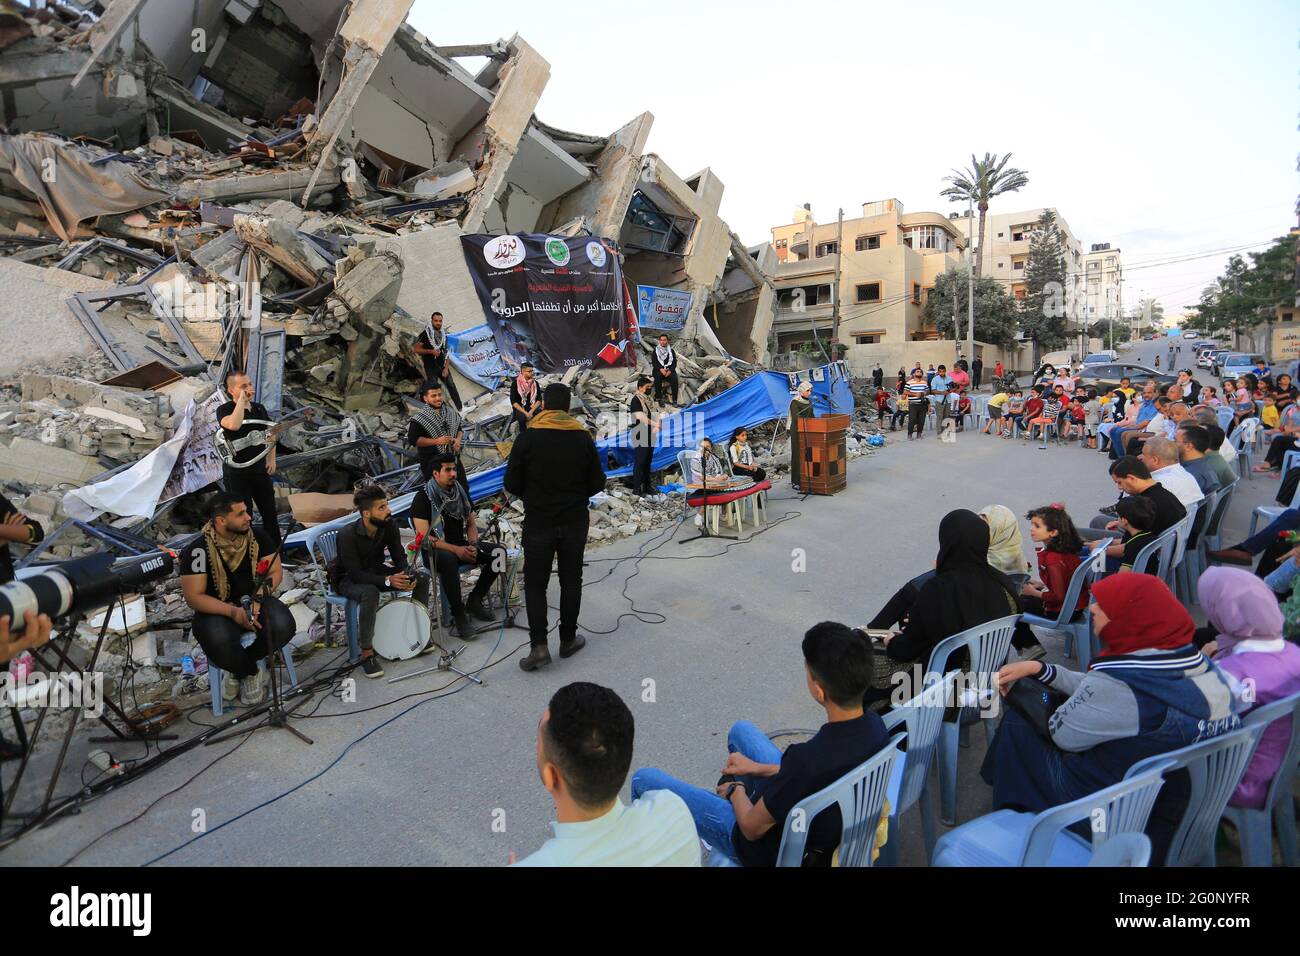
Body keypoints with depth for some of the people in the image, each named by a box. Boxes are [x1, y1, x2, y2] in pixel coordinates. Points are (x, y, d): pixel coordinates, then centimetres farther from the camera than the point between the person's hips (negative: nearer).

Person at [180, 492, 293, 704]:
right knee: (220, 643, -35)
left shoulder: (258, 536, -7)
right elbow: (194, 597, -14)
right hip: (217, 609, -2)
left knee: (283, 626, -28)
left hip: (254, 600, 3)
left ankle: (239, 668, 0)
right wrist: (232, 612, -28)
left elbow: (275, 571, -2)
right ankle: (252, 672, 0)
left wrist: (257, 599, -21)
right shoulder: (197, 551, -15)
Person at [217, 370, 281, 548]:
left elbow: (270, 434, 18)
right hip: (237, 472, -6)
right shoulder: (224, 410, -12)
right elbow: (234, 425, -36)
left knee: (270, 512, 14)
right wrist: (242, 399, -25)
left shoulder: (259, 408, 6)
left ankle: (276, 550, 28)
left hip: (260, 468, 6)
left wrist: (271, 459, 8)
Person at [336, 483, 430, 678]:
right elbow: (355, 574, -29)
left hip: (376, 571, 6)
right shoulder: (348, 534, -29)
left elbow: (399, 557, -6)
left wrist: (406, 575, -27)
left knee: (421, 578, -14)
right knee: (370, 592, -39)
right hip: (349, 579, -6)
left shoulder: (389, 524, -13)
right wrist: (388, 580, -40)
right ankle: (367, 653, -25)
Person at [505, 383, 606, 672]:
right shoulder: (583, 438, -4)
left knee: (535, 584, 7)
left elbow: (512, 484, -7)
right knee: (571, 581, 14)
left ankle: (538, 646, 0)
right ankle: (568, 640, 23)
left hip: (538, 522, -2)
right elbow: (597, 483, 0)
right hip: (575, 521, 2)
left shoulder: (527, 438, -10)